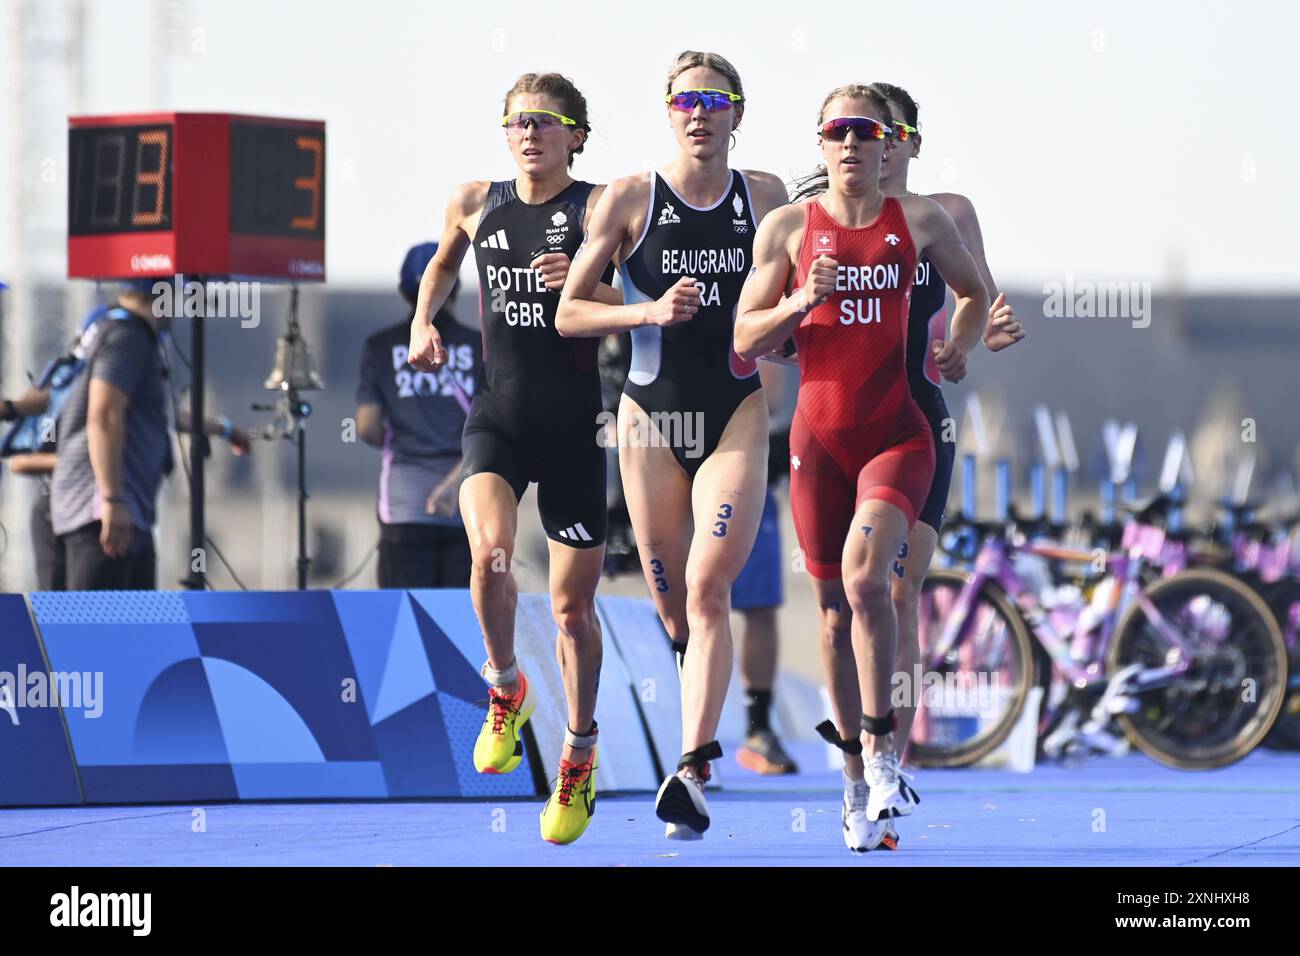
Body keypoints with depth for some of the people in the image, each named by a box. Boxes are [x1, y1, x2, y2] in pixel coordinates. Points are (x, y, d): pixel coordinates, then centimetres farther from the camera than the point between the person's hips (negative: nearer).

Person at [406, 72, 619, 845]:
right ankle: (505, 688, 1)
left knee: (573, 603, 4)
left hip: (574, 421, -2)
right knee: (489, 553, -25)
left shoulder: (598, 208, -4)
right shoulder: (475, 205, 8)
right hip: (499, 412, 2)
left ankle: (581, 751, 25)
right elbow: (443, 264, 29)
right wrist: (424, 321, 11)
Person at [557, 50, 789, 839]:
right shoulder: (631, 198, -2)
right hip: (652, 417, 0)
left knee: (708, 588, -16)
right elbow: (569, 313, -1)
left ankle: (692, 771, -22)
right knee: (672, 603, 5)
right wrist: (650, 312, -16)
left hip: (735, 415, 0)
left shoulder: (766, 197, 4)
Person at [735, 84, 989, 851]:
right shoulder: (789, 228, 1)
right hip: (820, 436, 1)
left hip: (897, 435, -1)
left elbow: (975, 291, 20)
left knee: (865, 574, -25)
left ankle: (882, 742, -10)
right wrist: (799, 303, -14)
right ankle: (858, 776, 19)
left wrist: (961, 347, 6)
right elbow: (746, 339, 1)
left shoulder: (920, 220, 3)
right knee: (836, 608, 5)